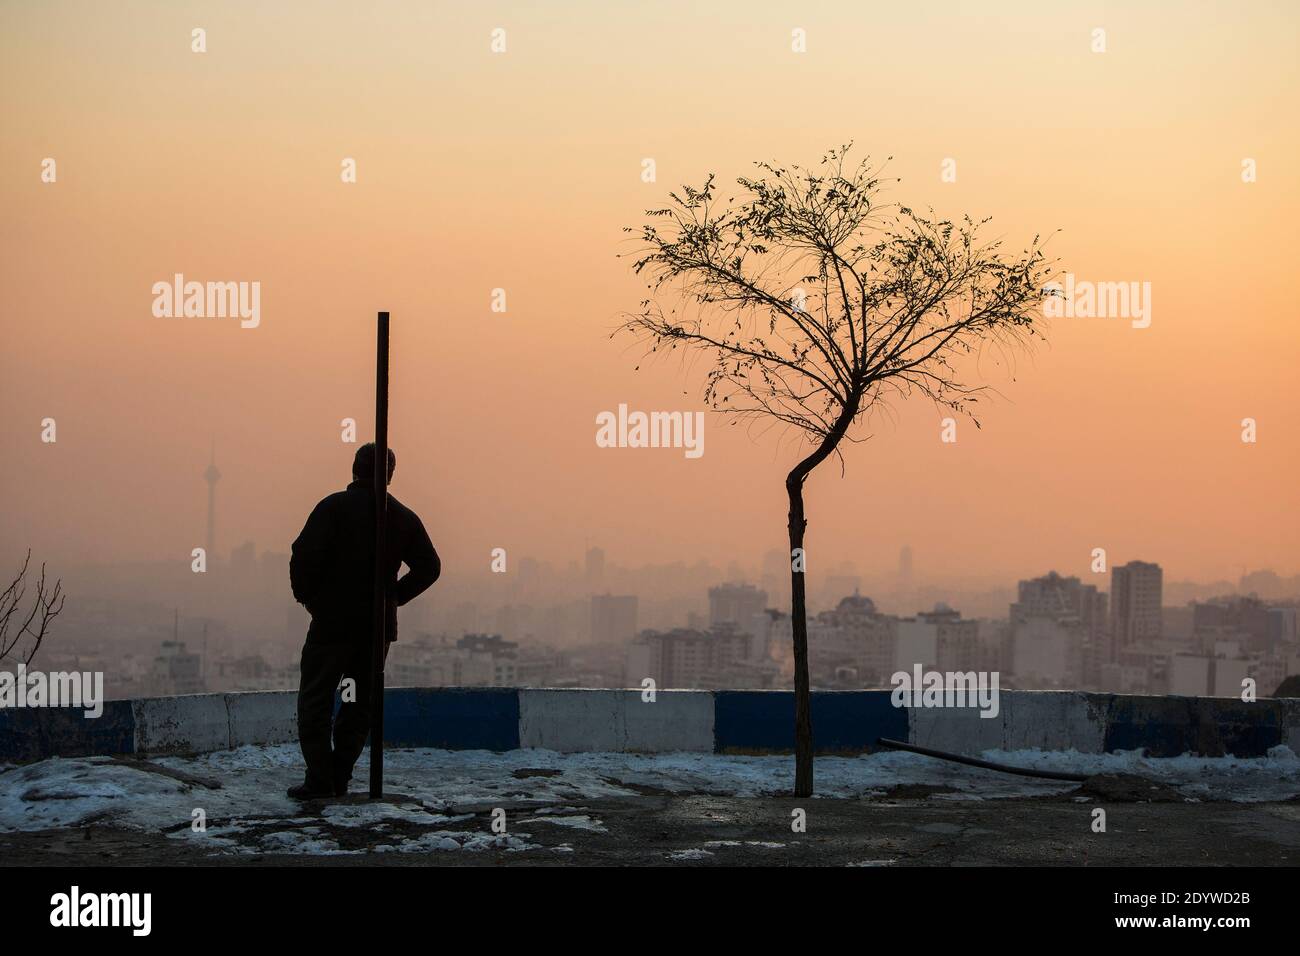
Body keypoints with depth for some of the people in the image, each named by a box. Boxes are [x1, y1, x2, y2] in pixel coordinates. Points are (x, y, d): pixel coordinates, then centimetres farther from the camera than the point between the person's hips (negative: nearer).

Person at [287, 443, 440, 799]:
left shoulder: (334, 506, -7)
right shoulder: (404, 517, 6)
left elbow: (305, 553, -17)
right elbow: (429, 566, 7)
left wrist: (304, 594, -1)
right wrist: (394, 595, 11)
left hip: (332, 620, -4)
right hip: (379, 624, 4)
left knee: (315, 699, 2)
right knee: (360, 703, 12)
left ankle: (319, 779, -4)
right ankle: (339, 778, 11)